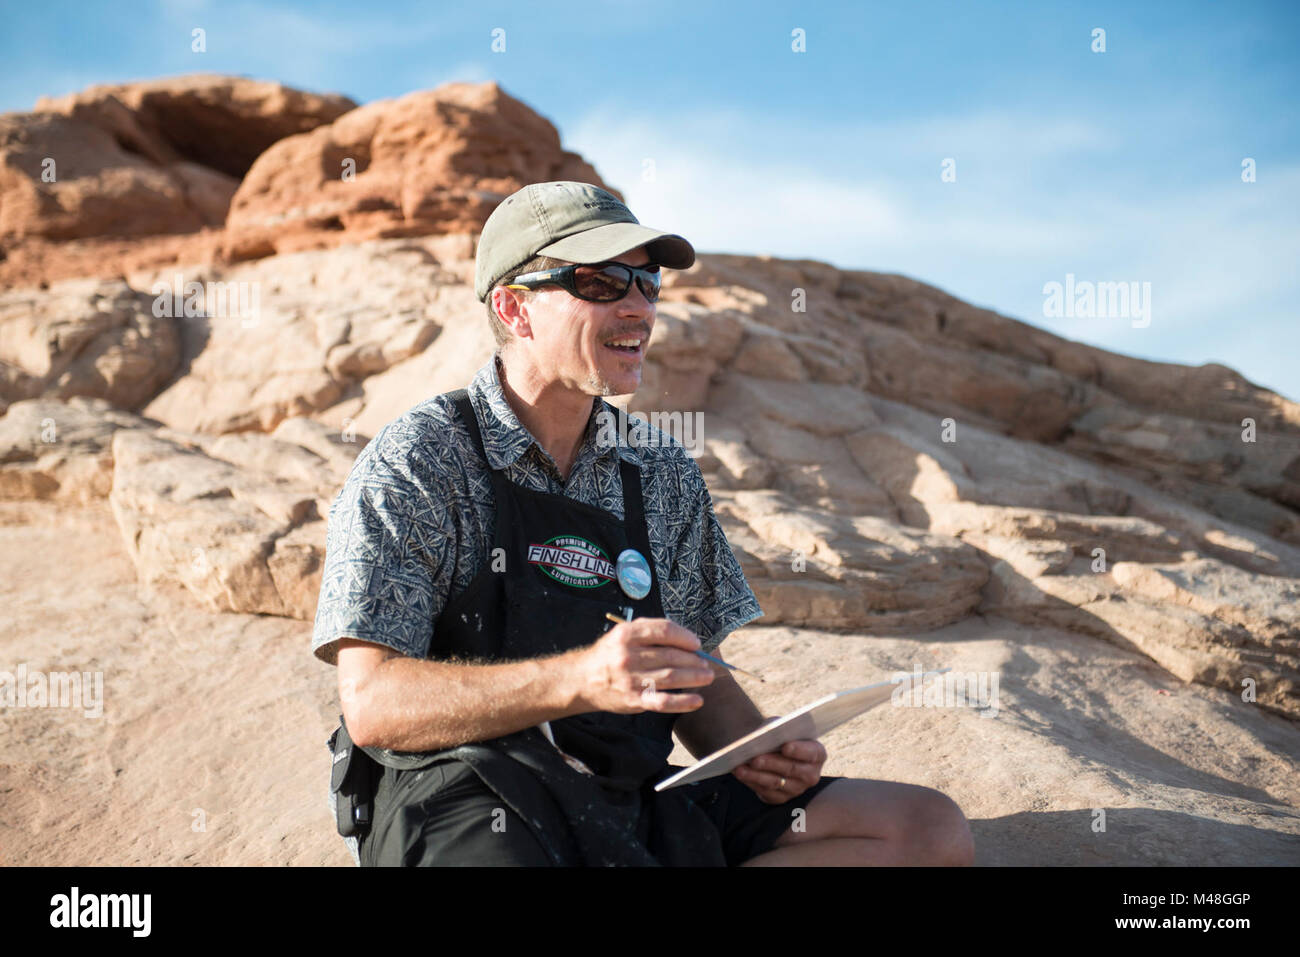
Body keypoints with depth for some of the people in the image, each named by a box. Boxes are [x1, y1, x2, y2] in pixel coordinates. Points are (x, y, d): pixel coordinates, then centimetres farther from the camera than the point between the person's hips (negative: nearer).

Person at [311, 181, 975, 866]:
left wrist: (758, 751, -3)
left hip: (634, 801, 8)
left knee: (929, 829, -9)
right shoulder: (418, 461, -3)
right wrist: (582, 678, -25)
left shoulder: (665, 475, 14)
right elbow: (372, 703, -12)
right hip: (464, 803, -7)